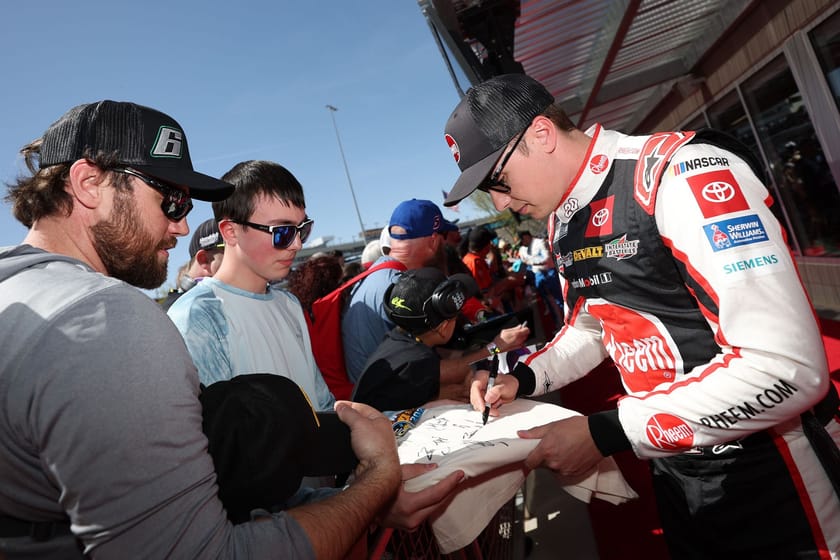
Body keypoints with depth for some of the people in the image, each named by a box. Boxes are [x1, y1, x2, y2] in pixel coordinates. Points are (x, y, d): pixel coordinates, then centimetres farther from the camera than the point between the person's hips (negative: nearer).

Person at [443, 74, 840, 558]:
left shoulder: (686, 175, -23)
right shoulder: (562, 223, 3)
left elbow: (788, 368, -28)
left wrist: (606, 433, -25)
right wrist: (524, 379, -2)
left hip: (767, 468, -7)